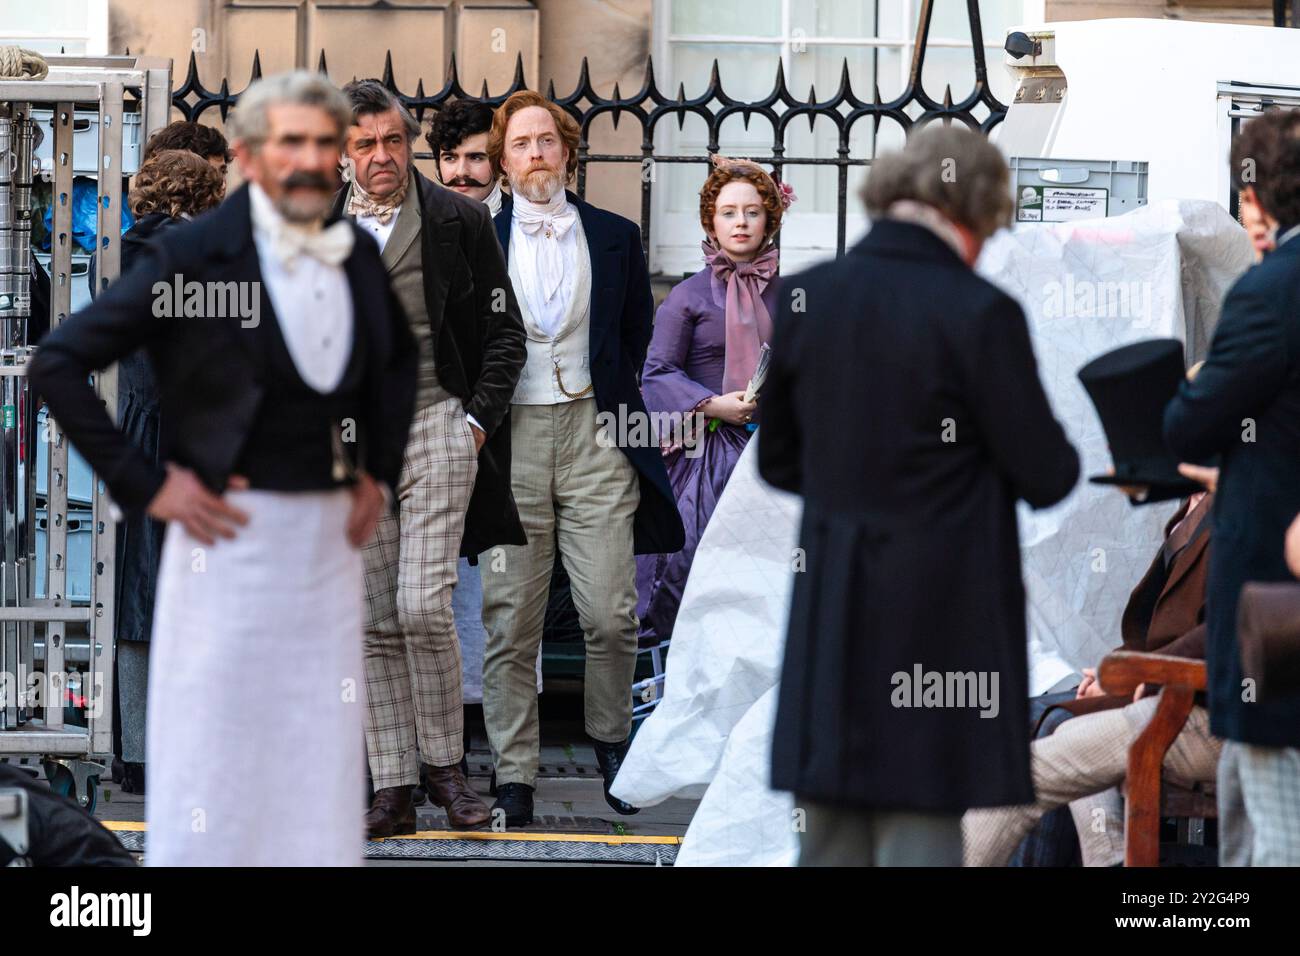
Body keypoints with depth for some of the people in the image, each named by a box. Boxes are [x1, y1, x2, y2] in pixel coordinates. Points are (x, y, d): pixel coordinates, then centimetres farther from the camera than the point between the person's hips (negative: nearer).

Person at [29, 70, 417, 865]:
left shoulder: (359, 255, 7)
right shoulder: (196, 255, -11)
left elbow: (398, 359, 28)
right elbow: (60, 361, -12)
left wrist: (381, 471, 17)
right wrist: (145, 485, -12)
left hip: (331, 532, 6)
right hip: (234, 530, -5)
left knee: (324, 755, 8)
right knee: (215, 750, -1)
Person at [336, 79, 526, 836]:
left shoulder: (461, 222, 2)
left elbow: (504, 333, 6)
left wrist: (477, 421, -3)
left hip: (437, 424, -3)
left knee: (424, 604, -14)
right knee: (374, 620, 2)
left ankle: (445, 764, 3)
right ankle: (395, 787, 6)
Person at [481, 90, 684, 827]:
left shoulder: (615, 238, 11)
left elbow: (636, 337, 18)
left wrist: (612, 403, 10)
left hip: (593, 433, 1)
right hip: (510, 435, -1)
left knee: (612, 614, -5)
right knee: (511, 621, -2)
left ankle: (611, 739, 18)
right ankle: (514, 776, 2)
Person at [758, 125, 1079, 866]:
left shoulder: (806, 298, 1)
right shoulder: (980, 313, -15)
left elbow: (778, 461, 11)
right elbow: (1045, 477, -8)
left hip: (830, 618, 5)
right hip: (939, 624, -5)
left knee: (830, 840, 13)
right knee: (919, 838, 1)